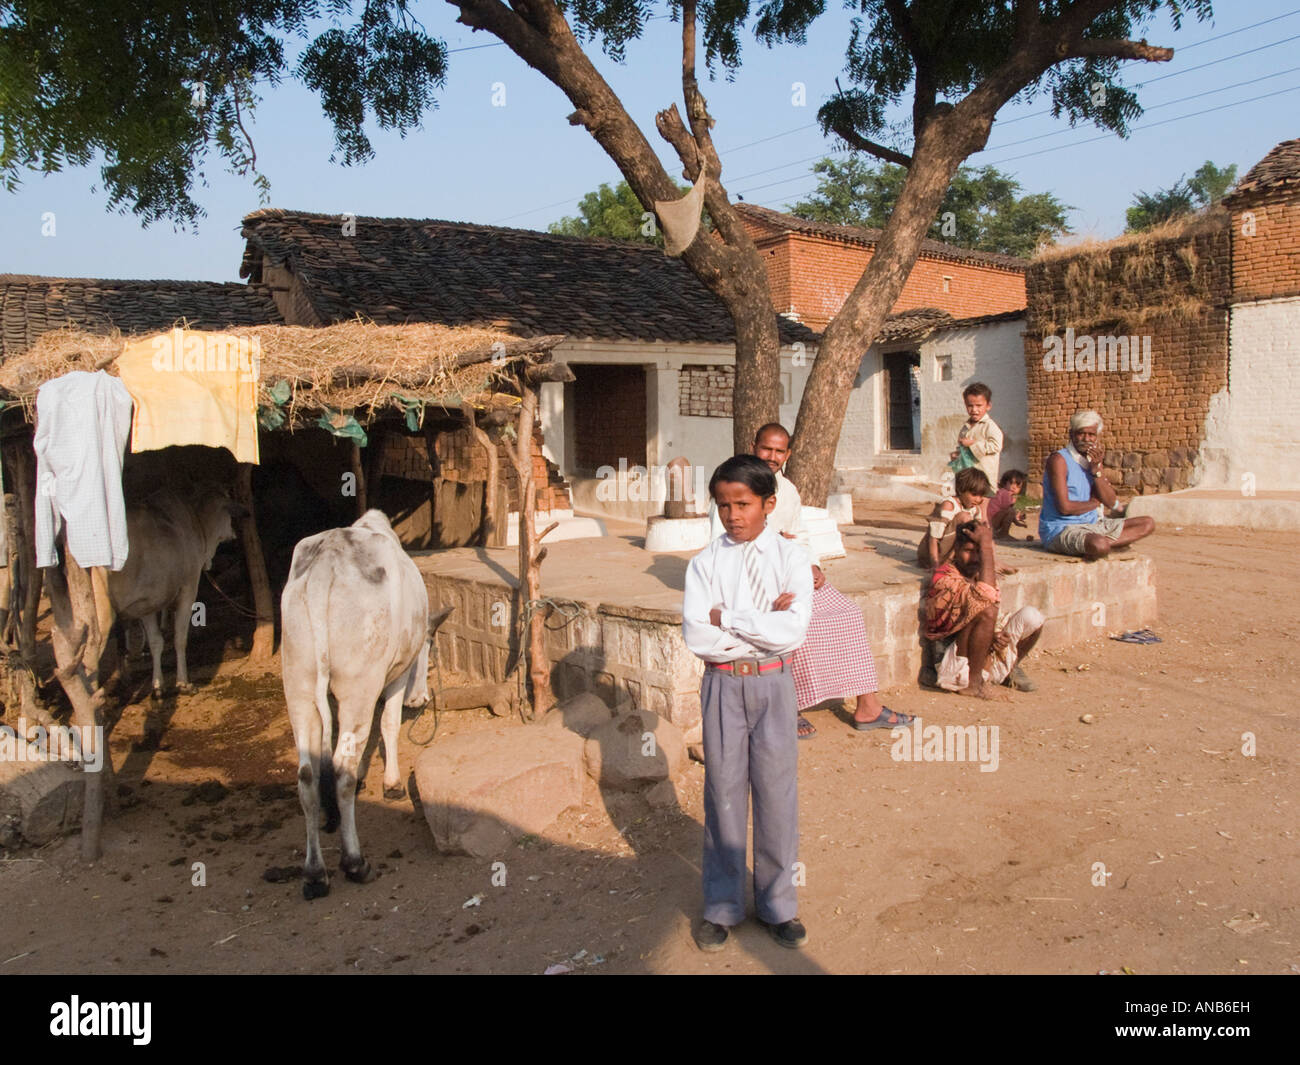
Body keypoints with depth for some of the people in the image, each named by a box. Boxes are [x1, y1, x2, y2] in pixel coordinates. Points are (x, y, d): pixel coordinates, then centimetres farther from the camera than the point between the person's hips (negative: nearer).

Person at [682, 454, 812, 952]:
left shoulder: (791, 557, -5)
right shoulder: (706, 562, -4)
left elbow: (793, 632, -17)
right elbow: (697, 635, -15)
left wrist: (728, 618, -16)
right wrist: (764, 624, -15)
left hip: (773, 683, 0)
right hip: (723, 684, 1)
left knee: (776, 789, 9)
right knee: (723, 790, 10)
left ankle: (777, 904, 27)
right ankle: (722, 906, 26)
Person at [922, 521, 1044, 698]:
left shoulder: (979, 575, 7)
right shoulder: (945, 580, -18)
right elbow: (986, 597, -35)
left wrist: (993, 637, -11)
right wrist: (986, 544, -27)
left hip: (985, 660, 8)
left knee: (1032, 616, -6)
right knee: (986, 611, -31)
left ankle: (1009, 669, 17)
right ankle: (972, 683, -16)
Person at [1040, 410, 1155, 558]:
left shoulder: (1093, 460, 12)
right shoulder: (1059, 460, -13)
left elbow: (1111, 502, 4)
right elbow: (1064, 507, -20)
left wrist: (1096, 469, -9)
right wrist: (1094, 503, -1)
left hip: (1092, 524, 9)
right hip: (1060, 529, -9)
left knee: (1148, 524, 5)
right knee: (1099, 546, -39)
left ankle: (1106, 543, -12)